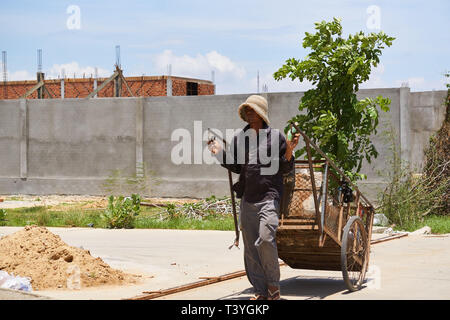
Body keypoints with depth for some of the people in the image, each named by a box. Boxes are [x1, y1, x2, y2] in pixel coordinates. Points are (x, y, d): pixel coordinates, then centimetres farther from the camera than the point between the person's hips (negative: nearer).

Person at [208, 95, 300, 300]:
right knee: (250, 247, 5)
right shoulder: (239, 138, 12)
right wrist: (219, 152, 7)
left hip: (269, 196, -5)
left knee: (265, 239, -18)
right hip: (247, 197, 5)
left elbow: (284, 169, 3)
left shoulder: (275, 136, 1)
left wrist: (289, 151, -14)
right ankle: (261, 291, 14)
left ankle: (273, 285, 1)